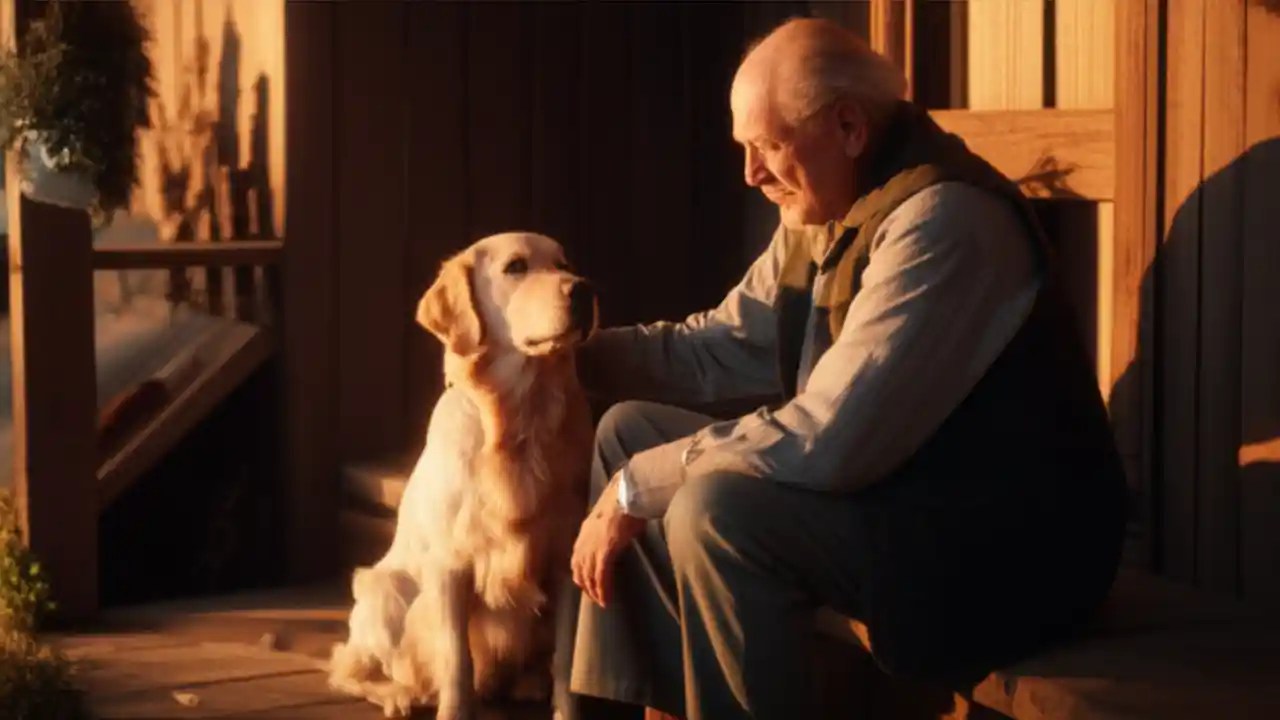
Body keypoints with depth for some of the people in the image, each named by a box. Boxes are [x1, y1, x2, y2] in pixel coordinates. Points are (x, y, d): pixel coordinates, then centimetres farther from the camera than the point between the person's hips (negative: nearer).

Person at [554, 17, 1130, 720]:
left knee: (717, 509, -30)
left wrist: (636, 487, -21)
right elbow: (720, 349, 15)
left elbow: (831, 441, -30)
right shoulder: (821, 212, 7)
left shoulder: (940, 221, -24)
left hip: (1004, 544, -10)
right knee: (630, 433, 9)